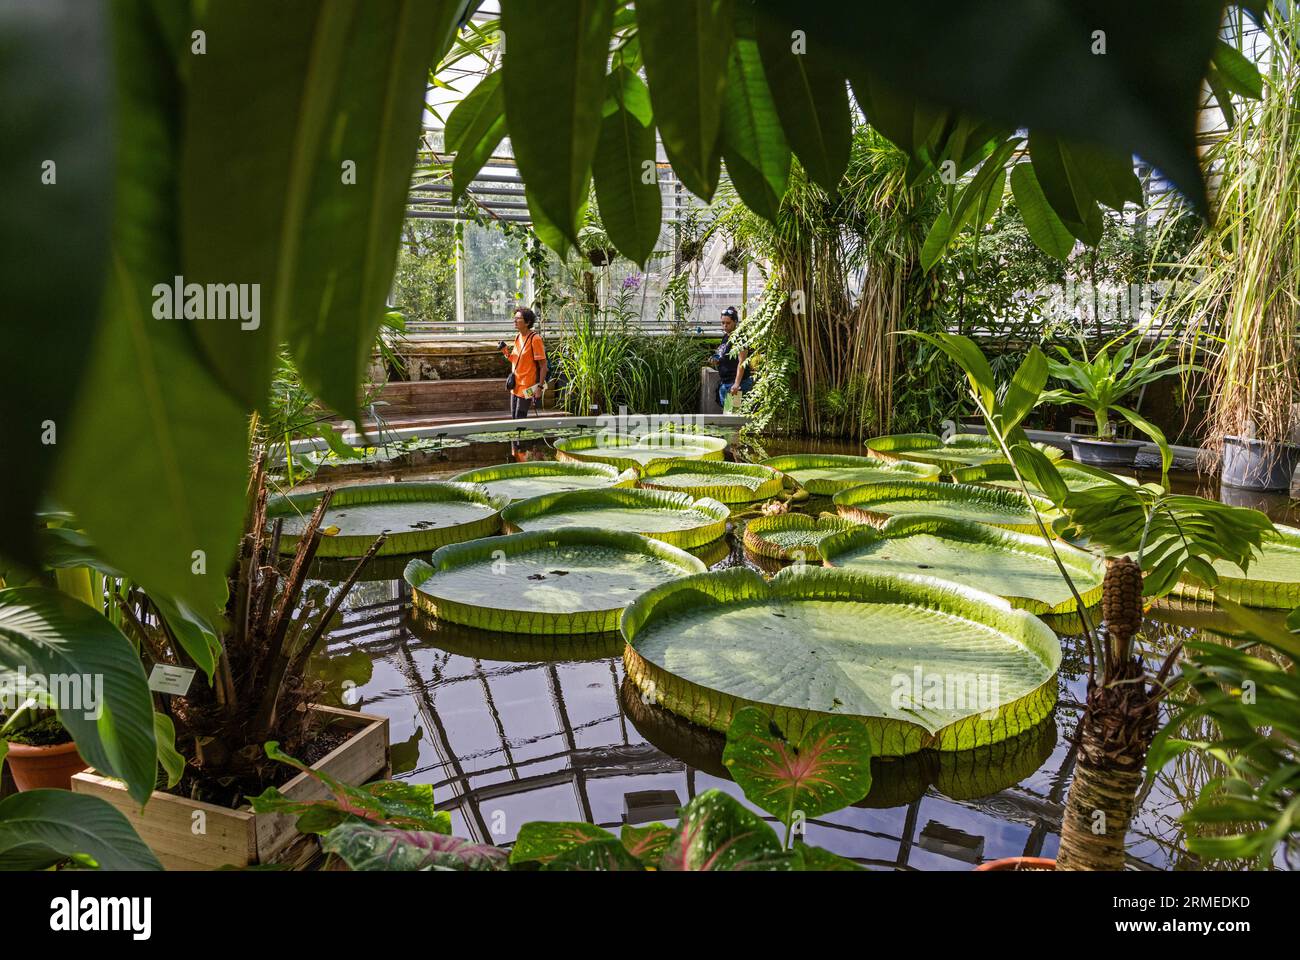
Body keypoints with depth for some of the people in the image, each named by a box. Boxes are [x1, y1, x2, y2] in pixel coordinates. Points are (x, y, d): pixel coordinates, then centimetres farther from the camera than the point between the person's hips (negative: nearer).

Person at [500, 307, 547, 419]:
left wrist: (540, 387, -20)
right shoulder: (518, 337, 10)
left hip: (526, 387, -8)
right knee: (514, 417, 13)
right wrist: (506, 353, 2)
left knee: (520, 418, -7)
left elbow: (543, 366, -15)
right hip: (515, 385, 8)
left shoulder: (535, 339, -15)